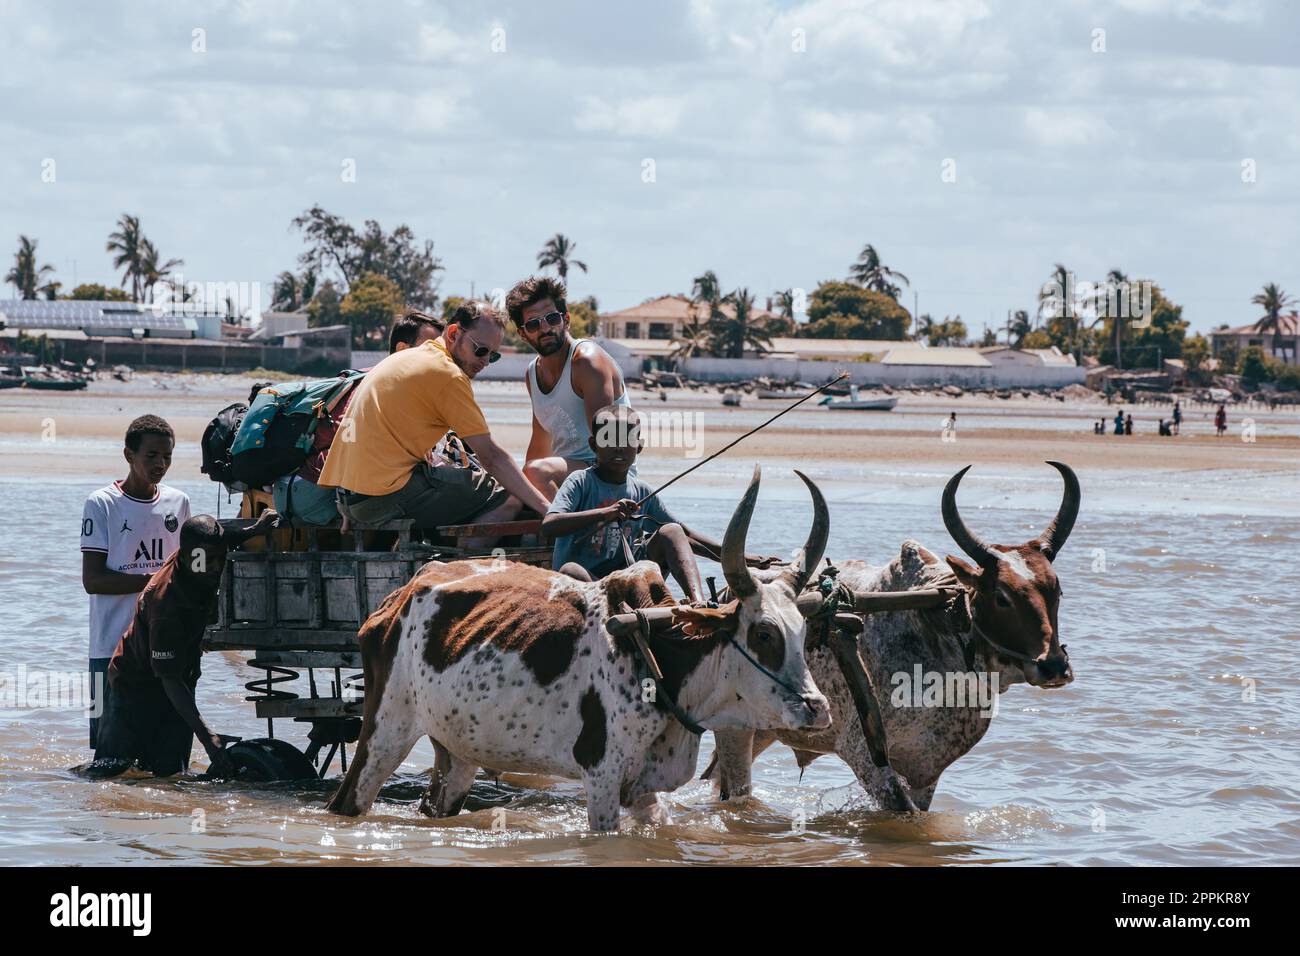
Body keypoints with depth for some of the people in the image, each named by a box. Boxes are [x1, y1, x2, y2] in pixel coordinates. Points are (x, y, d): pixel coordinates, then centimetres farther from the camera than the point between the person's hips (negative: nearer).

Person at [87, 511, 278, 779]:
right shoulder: (165, 603, -36)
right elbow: (169, 680, -33)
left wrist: (252, 531, -6)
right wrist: (206, 736, -40)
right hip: (136, 683, -6)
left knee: (167, 772, -6)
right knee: (109, 767, -13)